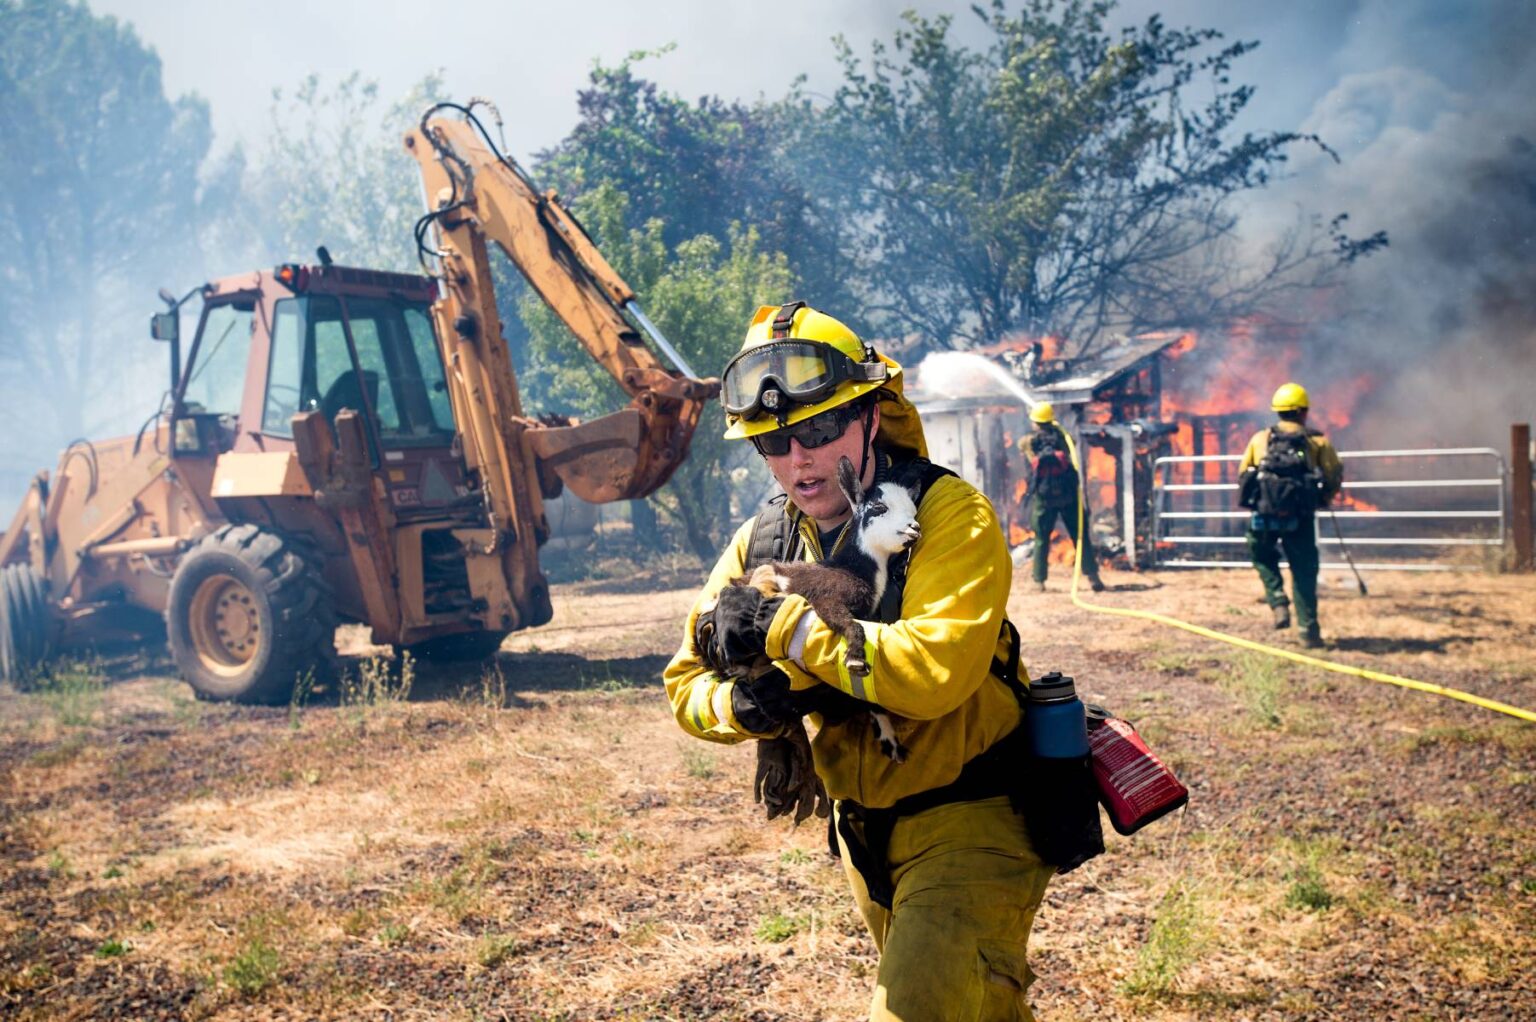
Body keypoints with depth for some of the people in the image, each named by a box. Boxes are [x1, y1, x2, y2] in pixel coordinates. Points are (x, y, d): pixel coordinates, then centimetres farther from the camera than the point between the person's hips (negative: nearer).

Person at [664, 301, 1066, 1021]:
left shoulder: (949, 514, -21)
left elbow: (935, 670, -36)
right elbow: (687, 683, 1)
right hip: (867, 832, 7)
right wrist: (751, 704, -21)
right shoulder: (762, 544, -3)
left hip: (970, 823, -7)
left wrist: (784, 625, -29)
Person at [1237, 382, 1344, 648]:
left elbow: (1243, 474, 12)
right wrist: (1322, 499, 21)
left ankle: (1278, 603, 6)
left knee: (1263, 557, 26)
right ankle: (1309, 630, 6)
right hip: (1299, 517, -1)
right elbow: (1335, 477, 2)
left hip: (1265, 514, 1)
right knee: (1304, 572, 8)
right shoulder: (1318, 442, 5)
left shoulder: (1260, 439, 9)